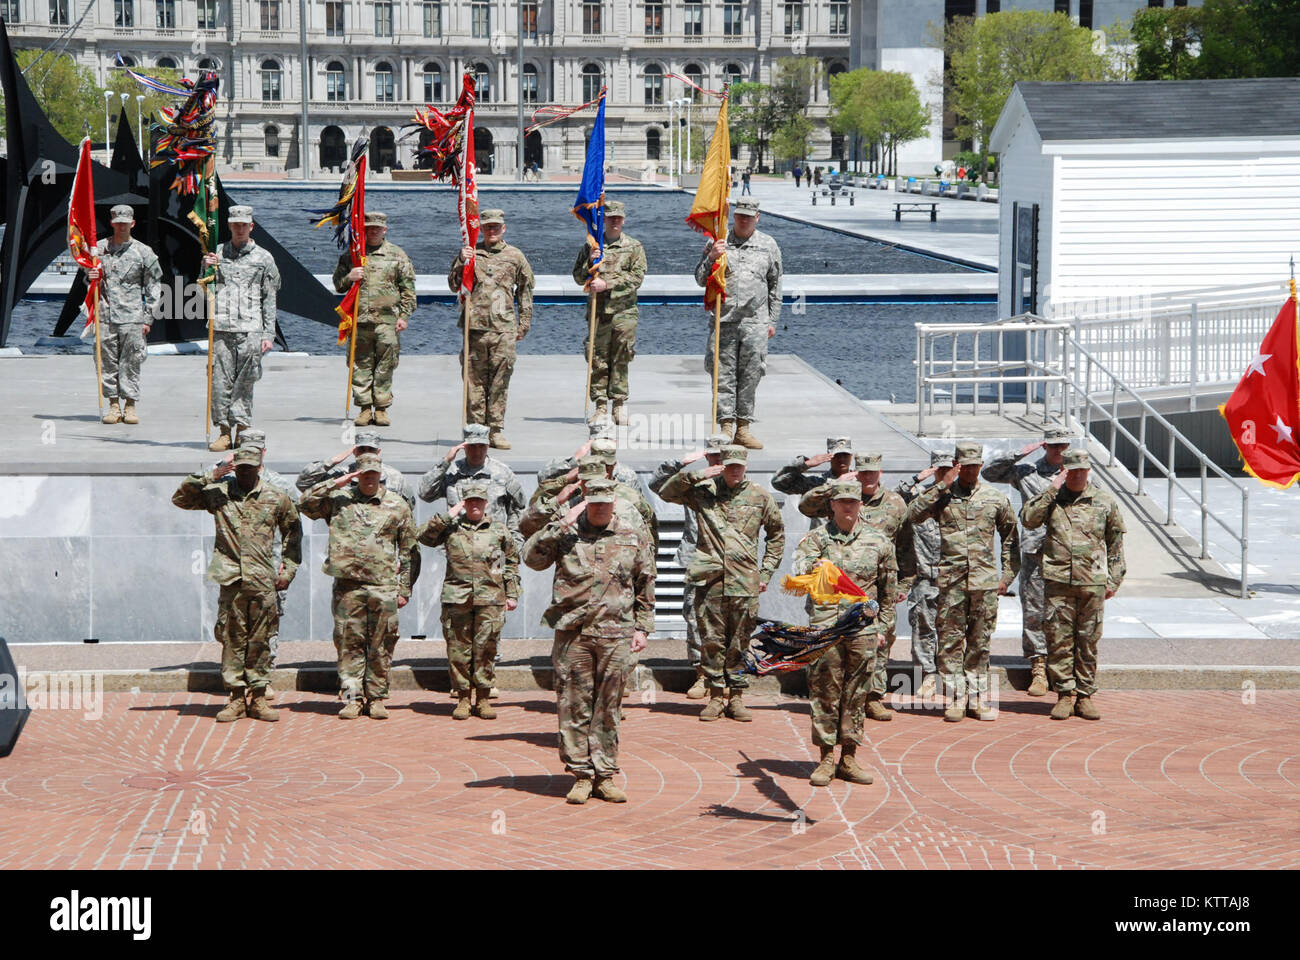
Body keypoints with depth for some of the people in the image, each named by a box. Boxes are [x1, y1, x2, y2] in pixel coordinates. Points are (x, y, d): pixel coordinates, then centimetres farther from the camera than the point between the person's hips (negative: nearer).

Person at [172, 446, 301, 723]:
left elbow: (292, 534, 17)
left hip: (263, 581, 0)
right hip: (231, 579, 0)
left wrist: (288, 569, 10)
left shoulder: (277, 498, 8)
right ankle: (236, 698, 7)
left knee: (260, 641, 3)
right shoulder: (218, 493, 7)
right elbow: (180, 498, 4)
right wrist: (209, 477, -5)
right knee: (232, 639, 1)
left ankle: (258, 697, 9)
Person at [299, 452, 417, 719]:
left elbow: (407, 550, 11)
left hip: (384, 587, 0)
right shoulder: (338, 499, 9)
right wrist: (334, 484, -5)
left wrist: (404, 589, 7)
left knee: (381, 646, 2)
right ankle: (352, 698, 7)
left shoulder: (397, 505, 9)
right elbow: (305, 504, -1)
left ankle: (377, 698, 11)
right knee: (349, 644, 1)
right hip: (347, 585, 0)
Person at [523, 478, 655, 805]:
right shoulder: (566, 534, 7)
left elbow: (645, 588, 16)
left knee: (608, 708, 4)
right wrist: (561, 524, -8)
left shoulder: (634, 539, 11)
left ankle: (605, 775, 11)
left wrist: (642, 628, 10)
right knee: (574, 706, 0)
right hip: (572, 633, -1)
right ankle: (580, 775, 7)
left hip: (615, 636, 1)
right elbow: (532, 557, -6)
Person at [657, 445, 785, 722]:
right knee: (711, 641, 1)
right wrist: (696, 475, -7)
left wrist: (766, 571, 12)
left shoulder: (760, 497, 8)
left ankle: (735, 696, 11)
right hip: (710, 581, 0)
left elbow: (776, 534, 18)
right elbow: (666, 492, 3)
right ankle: (716, 696, 9)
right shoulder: (703, 492, 7)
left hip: (745, 582, 0)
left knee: (739, 643, 3)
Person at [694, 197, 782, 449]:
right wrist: (711, 258, -11)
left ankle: (743, 428, 7)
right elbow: (700, 279, 7)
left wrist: (773, 320, 14)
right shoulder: (718, 242, 7)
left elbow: (775, 286, 16)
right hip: (724, 321, -1)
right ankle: (726, 426, -1)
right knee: (723, 374, -3)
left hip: (756, 322, 1)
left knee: (750, 376, 1)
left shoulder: (768, 245, 11)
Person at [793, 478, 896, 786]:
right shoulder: (817, 537, 4)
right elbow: (800, 569, -13)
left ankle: (849, 758, 13)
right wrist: (813, 567, -36)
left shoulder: (878, 541, 10)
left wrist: (880, 624, 17)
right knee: (825, 691, -2)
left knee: (856, 695, 6)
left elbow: (888, 587, 18)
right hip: (825, 624, -2)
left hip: (863, 626, 2)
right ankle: (826, 758, 4)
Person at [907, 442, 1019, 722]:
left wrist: (1007, 575, 10)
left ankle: (978, 698, 12)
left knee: (980, 642, 5)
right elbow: (914, 515, -11)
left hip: (985, 580, 1)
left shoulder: (996, 498, 9)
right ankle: (955, 699, 5)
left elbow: (1011, 538, 16)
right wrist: (941, 486, -12)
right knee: (950, 641, -1)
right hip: (951, 580, -1)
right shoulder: (943, 496, 5)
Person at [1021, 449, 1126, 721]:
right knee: (1059, 640, -1)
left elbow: (1116, 543, 13)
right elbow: (1028, 519, -9)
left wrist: (1113, 580, 8)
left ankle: (1084, 696, 11)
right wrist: (1052, 490, -10)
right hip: (1059, 580, 0)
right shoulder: (1052, 499, 7)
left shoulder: (1104, 502, 8)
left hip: (1093, 583, 0)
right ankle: (1065, 694, 6)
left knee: (1088, 641, 4)